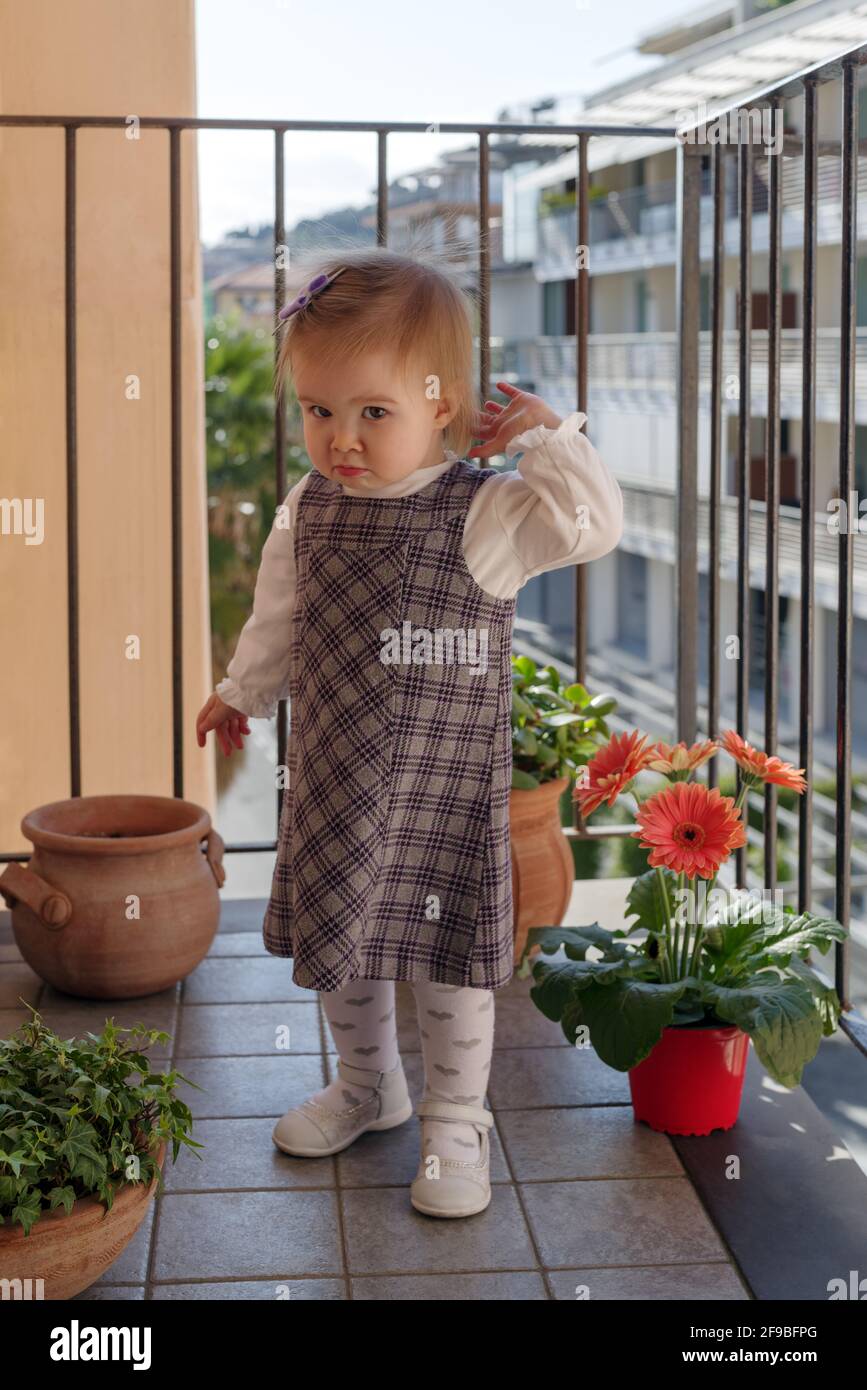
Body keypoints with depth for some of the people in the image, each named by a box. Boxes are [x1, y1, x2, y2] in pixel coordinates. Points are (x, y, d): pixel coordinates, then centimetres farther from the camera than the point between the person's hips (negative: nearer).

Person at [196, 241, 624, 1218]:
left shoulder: (485, 511, -15)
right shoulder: (307, 512, 0)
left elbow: (593, 524, -27)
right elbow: (280, 621, 15)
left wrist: (547, 434, -22)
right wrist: (242, 693, 27)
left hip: (447, 787, -5)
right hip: (331, 783, 5)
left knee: (448, 955, 5)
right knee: (339, 945, 18)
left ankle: (456, 1120, 25)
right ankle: (366, 1086, 42)